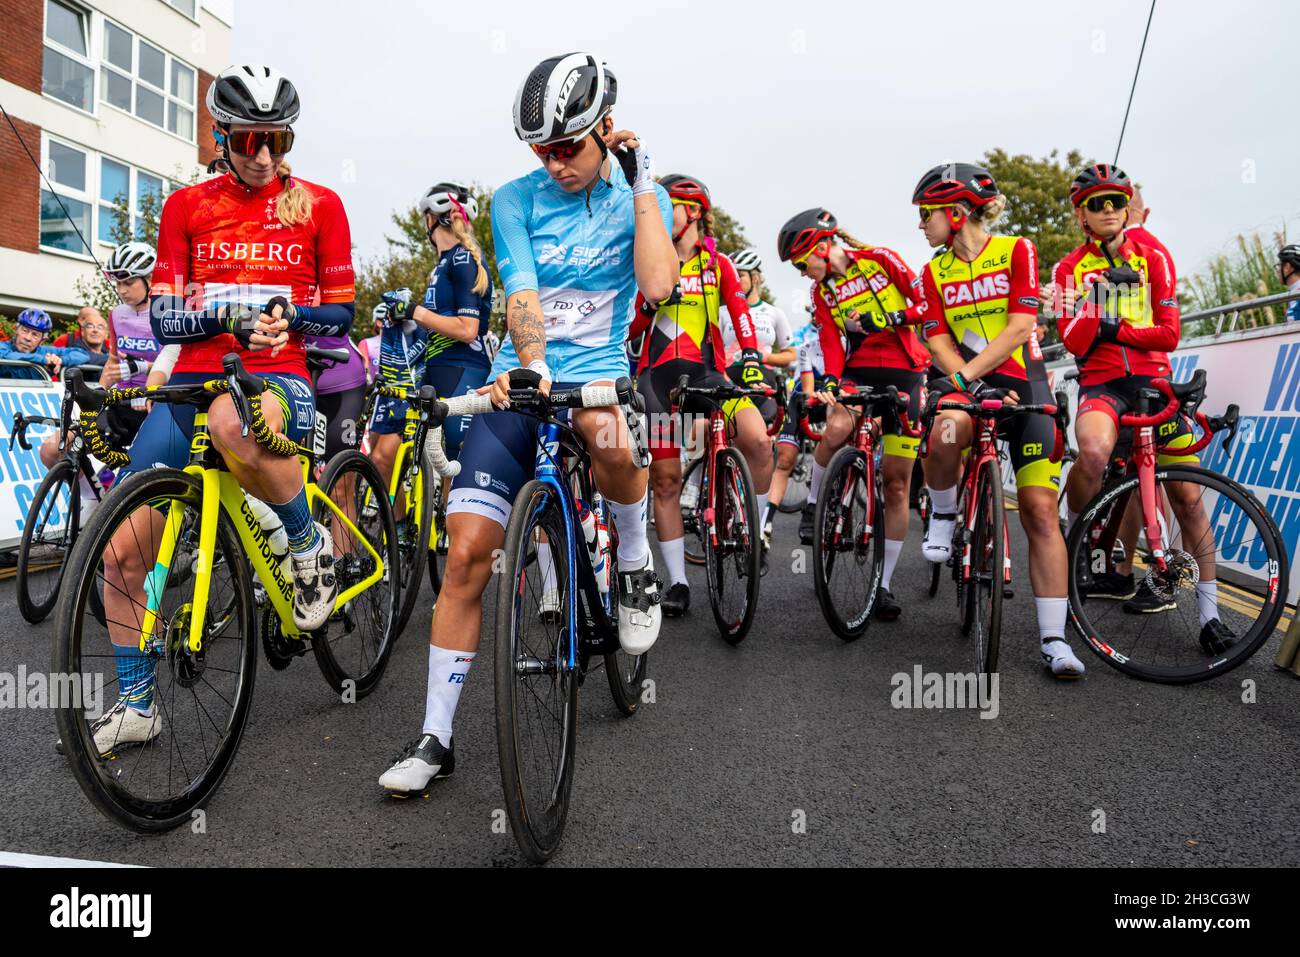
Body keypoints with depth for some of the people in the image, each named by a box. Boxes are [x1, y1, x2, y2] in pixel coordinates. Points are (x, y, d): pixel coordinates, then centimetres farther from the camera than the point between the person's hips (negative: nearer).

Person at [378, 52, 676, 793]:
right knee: (467, 555, -8)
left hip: (598, 374, -1)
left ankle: (637, 562, -7)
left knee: (608, 436, -40)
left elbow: (657, 283, -15)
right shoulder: (517, 199, 3)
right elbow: (521, 289, -11)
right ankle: (437, 736, 5)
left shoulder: (639, 196, 4)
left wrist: (641, 181, -12)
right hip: (520, 382, 1)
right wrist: (531, 365, -30)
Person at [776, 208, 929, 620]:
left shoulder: (880, 259, -3)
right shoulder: (823, 292, 9)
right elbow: (832, 345, 1)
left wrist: (886, 320, -18)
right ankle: (813, 502, -7)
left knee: (897, 484, -2)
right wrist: (830, 381, -17)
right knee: (837, 428, -35)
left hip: (902, 376, -2)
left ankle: (884, 583, 5)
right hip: (858, 373, 2)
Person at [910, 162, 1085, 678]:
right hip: (969, 383, 2)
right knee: (946, 432, -37)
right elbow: (939, 344, 0)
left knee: (1040, 512, -7)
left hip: (1024, 384, -2)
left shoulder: (1016, 251, -2)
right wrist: (962, 379, -19)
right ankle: (943, 517, -6)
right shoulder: (934, 273, 9)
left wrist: (964, 373, -22)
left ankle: (1053, 640, -1)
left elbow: (1019, 328, -12)